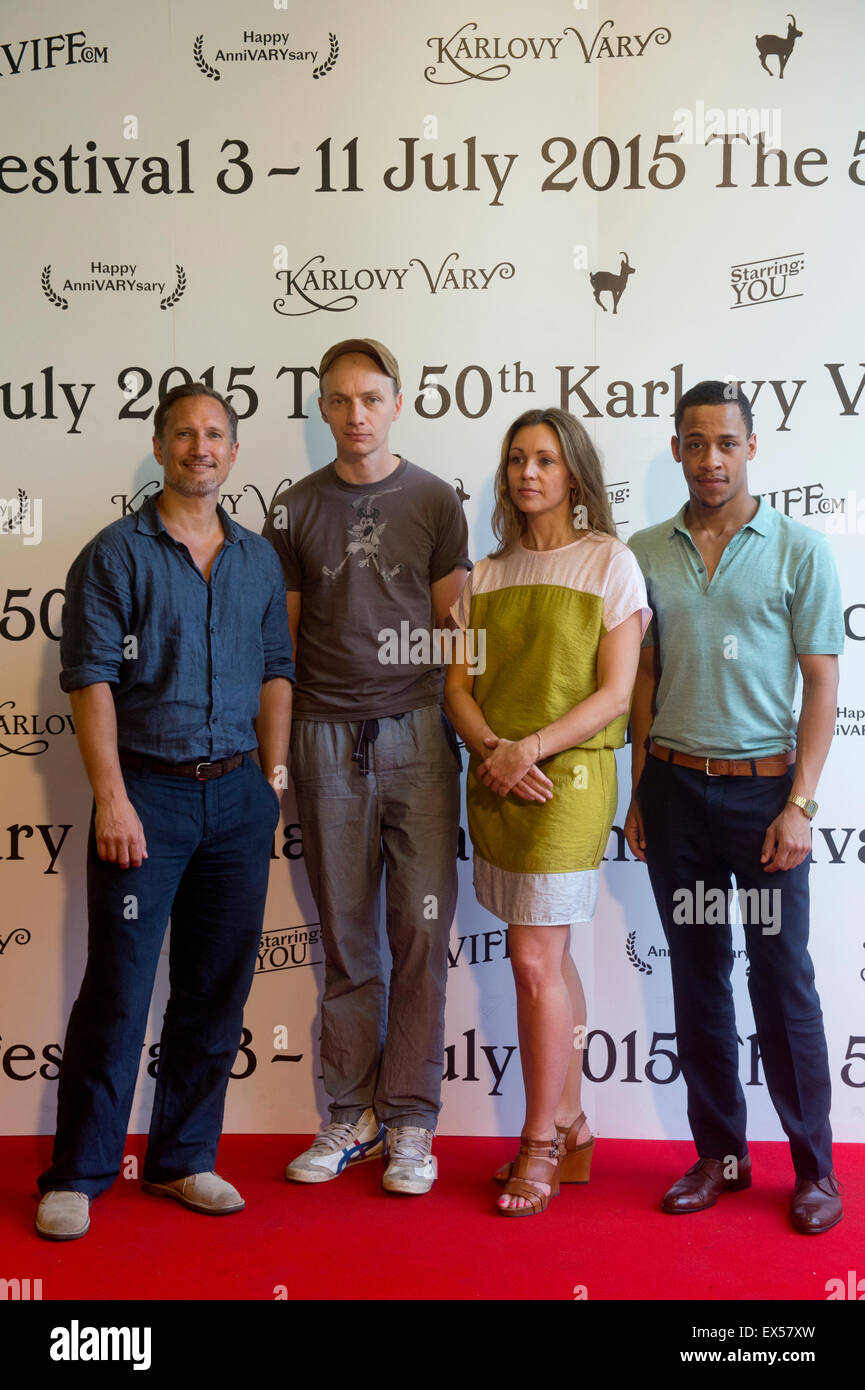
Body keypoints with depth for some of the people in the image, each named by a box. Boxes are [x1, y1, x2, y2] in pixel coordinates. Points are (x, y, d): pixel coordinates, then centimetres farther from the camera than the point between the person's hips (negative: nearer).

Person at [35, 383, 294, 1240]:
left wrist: (274, 777, 6)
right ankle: (77, 1175, 14)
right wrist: (111, 799, -13)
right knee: (118, 988, 0)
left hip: (238, 794, 5)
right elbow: (90, 680, -7)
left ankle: (184, 1159, 23)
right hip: (148, 791, -4)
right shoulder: (116, 553, -1)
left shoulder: (258, 559, 13)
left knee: (217, 987, 9)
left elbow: (275, 672, 14)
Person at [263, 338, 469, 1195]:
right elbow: (279, 640, 10)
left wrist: (466, 729, 0)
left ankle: (409, 1119, 11)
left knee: (421, 929, 0)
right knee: (346, 935, 7)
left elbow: (452, 626, 6)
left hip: (416, 734, -1)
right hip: (327, 737, 1)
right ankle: (354, 1114, 18)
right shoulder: (295, 509, 8)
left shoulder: (434, 500, 6)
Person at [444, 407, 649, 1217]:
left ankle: (540, 1143, 9)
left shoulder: (609, 563, -2)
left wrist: (528, 748, -18)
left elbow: (615, 692, -8)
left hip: (568, 776, -5)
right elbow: (458, 684, 8)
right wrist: (493, 750, -11)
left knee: (534, 959, -7)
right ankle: (570, 1129, 25)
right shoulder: (487, 575, 13)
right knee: (550, 958, 13)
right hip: (495, 781, 5)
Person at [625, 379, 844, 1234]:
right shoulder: (645, 554, 7)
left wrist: (799, 804, -10)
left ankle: (813, 1166, 17)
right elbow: (643, 678, 11)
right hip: (674, 786, 3)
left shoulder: (797, 550, -1)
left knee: (781, 978, 2)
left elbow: (821, 682, -2)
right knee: (697, 977, 10)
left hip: (762, 785, -3)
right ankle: (720, 1154, 23)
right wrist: (640, 795, 8)